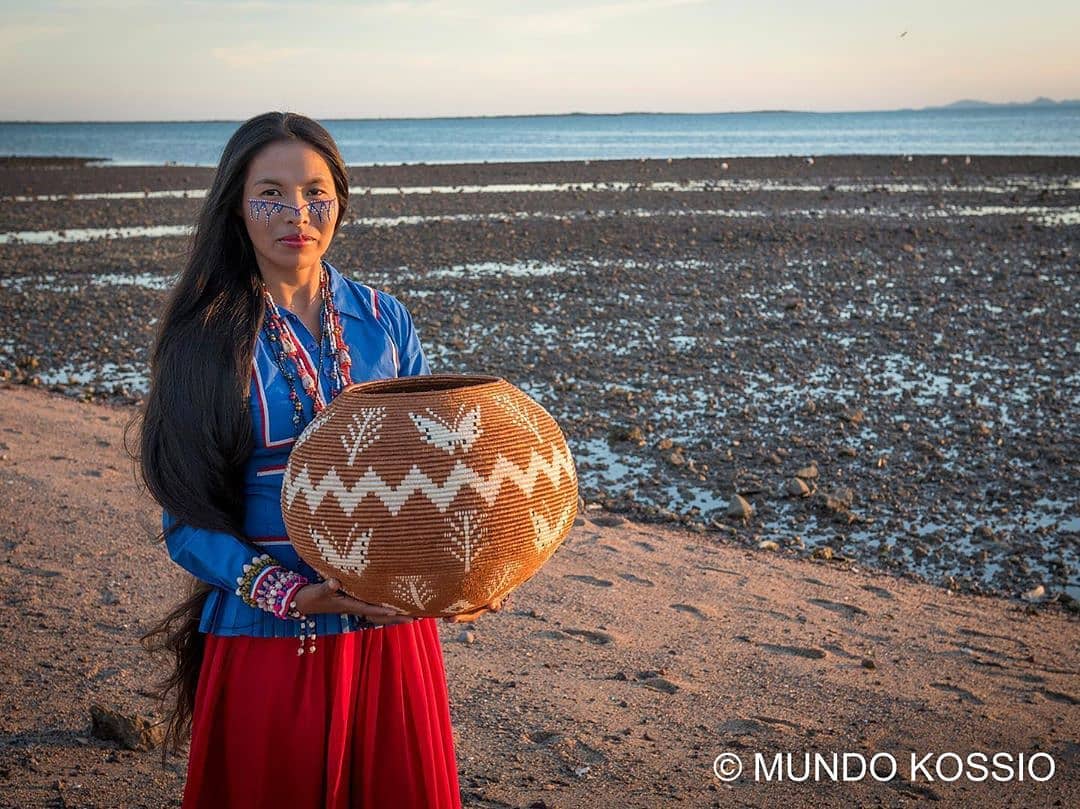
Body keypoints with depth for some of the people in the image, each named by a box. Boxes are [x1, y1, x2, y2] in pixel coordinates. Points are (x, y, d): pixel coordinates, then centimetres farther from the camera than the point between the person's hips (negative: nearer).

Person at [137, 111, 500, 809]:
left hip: (393, 628, 2)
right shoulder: (205, 341, -6)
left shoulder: (384, 320, 1)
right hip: (264, 640, -2)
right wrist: (294, 595, -21)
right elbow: (188, 522, -6)